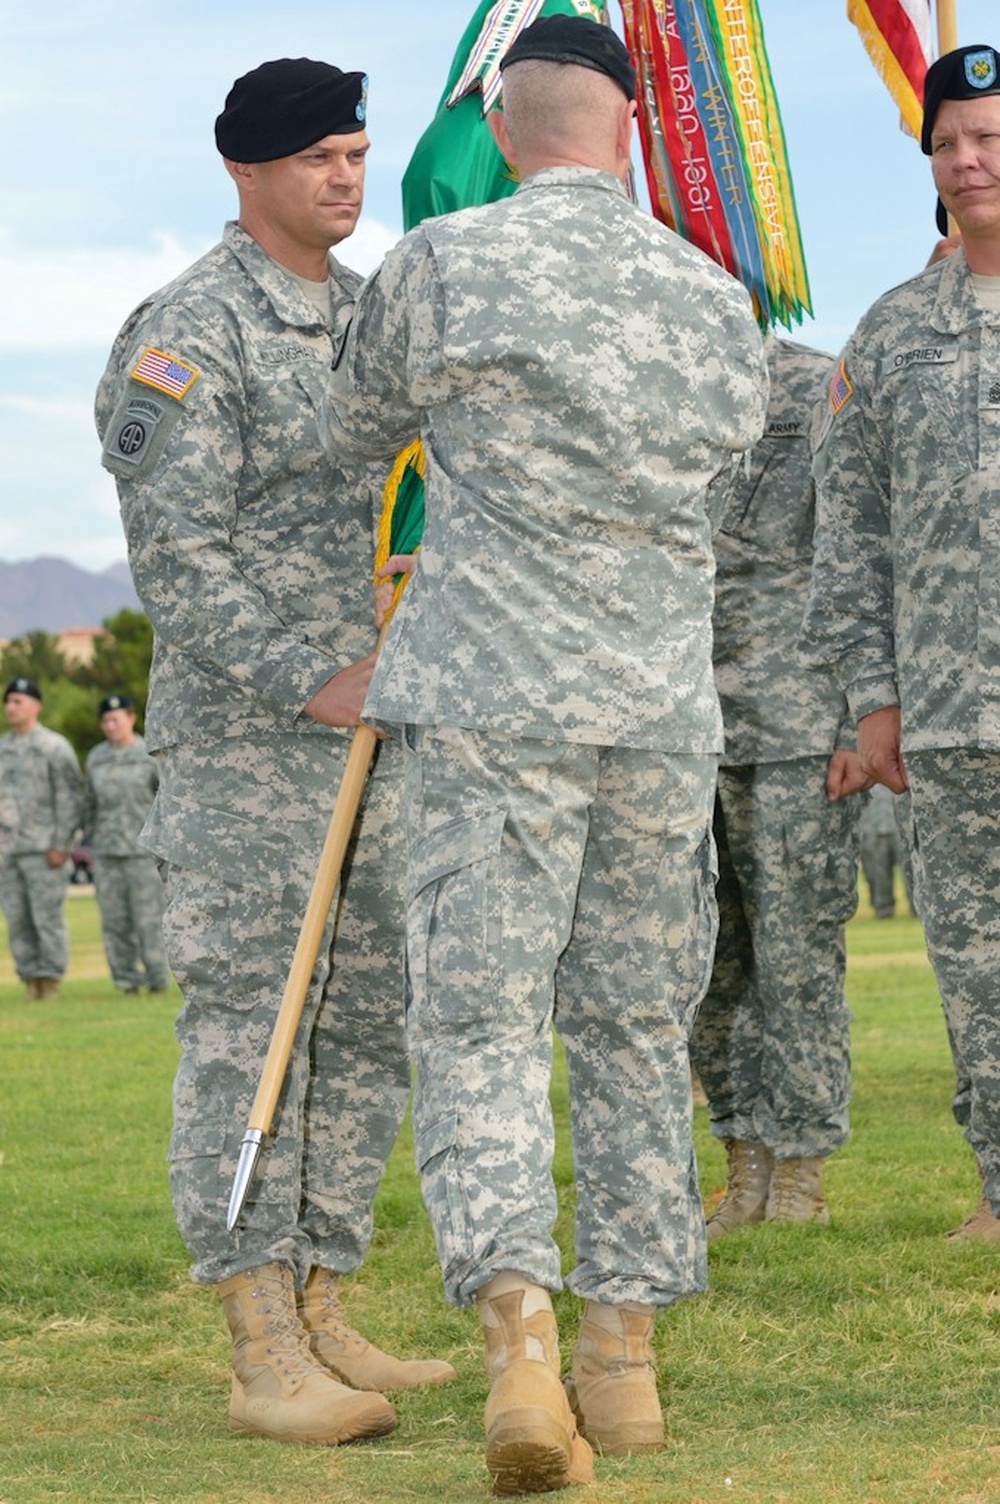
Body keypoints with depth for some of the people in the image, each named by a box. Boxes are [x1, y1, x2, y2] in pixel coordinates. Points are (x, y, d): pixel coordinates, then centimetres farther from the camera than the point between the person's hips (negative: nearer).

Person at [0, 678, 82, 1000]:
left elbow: (68, 798, -7)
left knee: (48, 916, -6)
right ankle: (31, 979, 8)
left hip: (44, 849, -6)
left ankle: (51, 980, -2)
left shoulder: (54, 746, -2)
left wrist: (61, 845, -14)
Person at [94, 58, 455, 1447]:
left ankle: (320, 1315, 16)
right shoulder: (192, 332, -9)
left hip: (376, 729, 8)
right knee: (247, 1025, -8)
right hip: (242, 735, -8)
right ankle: (263, 1352, -8)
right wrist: (307, 680, -21)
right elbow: (175, 551, -15)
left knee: (367, 1029, 8)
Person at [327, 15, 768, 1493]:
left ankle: (520, 1338, -21)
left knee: (482, 1020, -4)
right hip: (665, 706, 3)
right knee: (637, 1028, 12)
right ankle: (625, 1354, 17)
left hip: (494, 701, -3)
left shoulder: (443, 264, -4)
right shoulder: (716, 299, 6)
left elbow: (360, 428, 12)